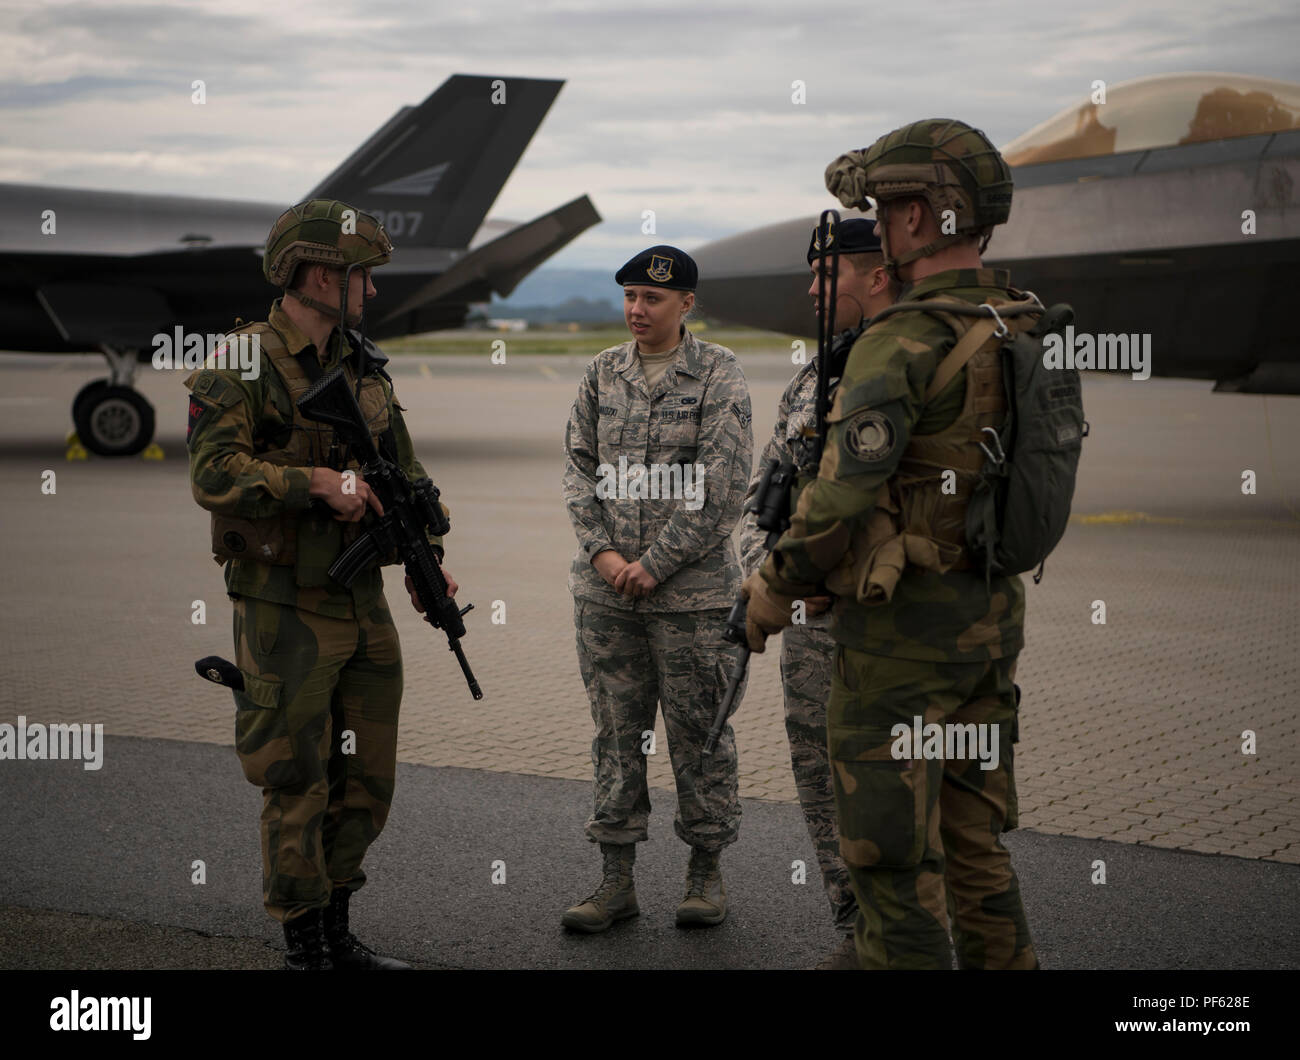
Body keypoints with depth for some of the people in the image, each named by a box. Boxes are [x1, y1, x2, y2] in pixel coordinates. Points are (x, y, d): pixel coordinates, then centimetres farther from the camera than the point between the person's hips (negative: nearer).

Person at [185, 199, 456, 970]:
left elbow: (408, 473, 16)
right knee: (297, 785, 1)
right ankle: (304, 949, 14)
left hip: (364, 603, 7)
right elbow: (214, 474, -22)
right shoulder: (243, 365, -11)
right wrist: (316, 482, -28)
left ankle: (338, 935, 28)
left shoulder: (365, 366, 11)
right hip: (287, 611, -7)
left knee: (367, 780, 13)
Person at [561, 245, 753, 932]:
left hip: (692, 590, -4)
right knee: (616, 733, 8)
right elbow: (579, 466, 9)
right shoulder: (602, 373, 9)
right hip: (604, 591, 4)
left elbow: (722, 485, -9)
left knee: (699, 733, 4)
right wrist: (602, 551, -6)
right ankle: (617, 879, 16)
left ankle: (706, 873, 17)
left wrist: (655, 564, -12)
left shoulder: (718, 374, -3)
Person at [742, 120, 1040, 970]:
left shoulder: (899, 345, -20)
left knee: (892, 852, 1)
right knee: (971, 838, 18)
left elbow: (840, 498, -25)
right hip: (994, 614, 8)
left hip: (902, 627, -8)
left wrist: (775, 589, -10)